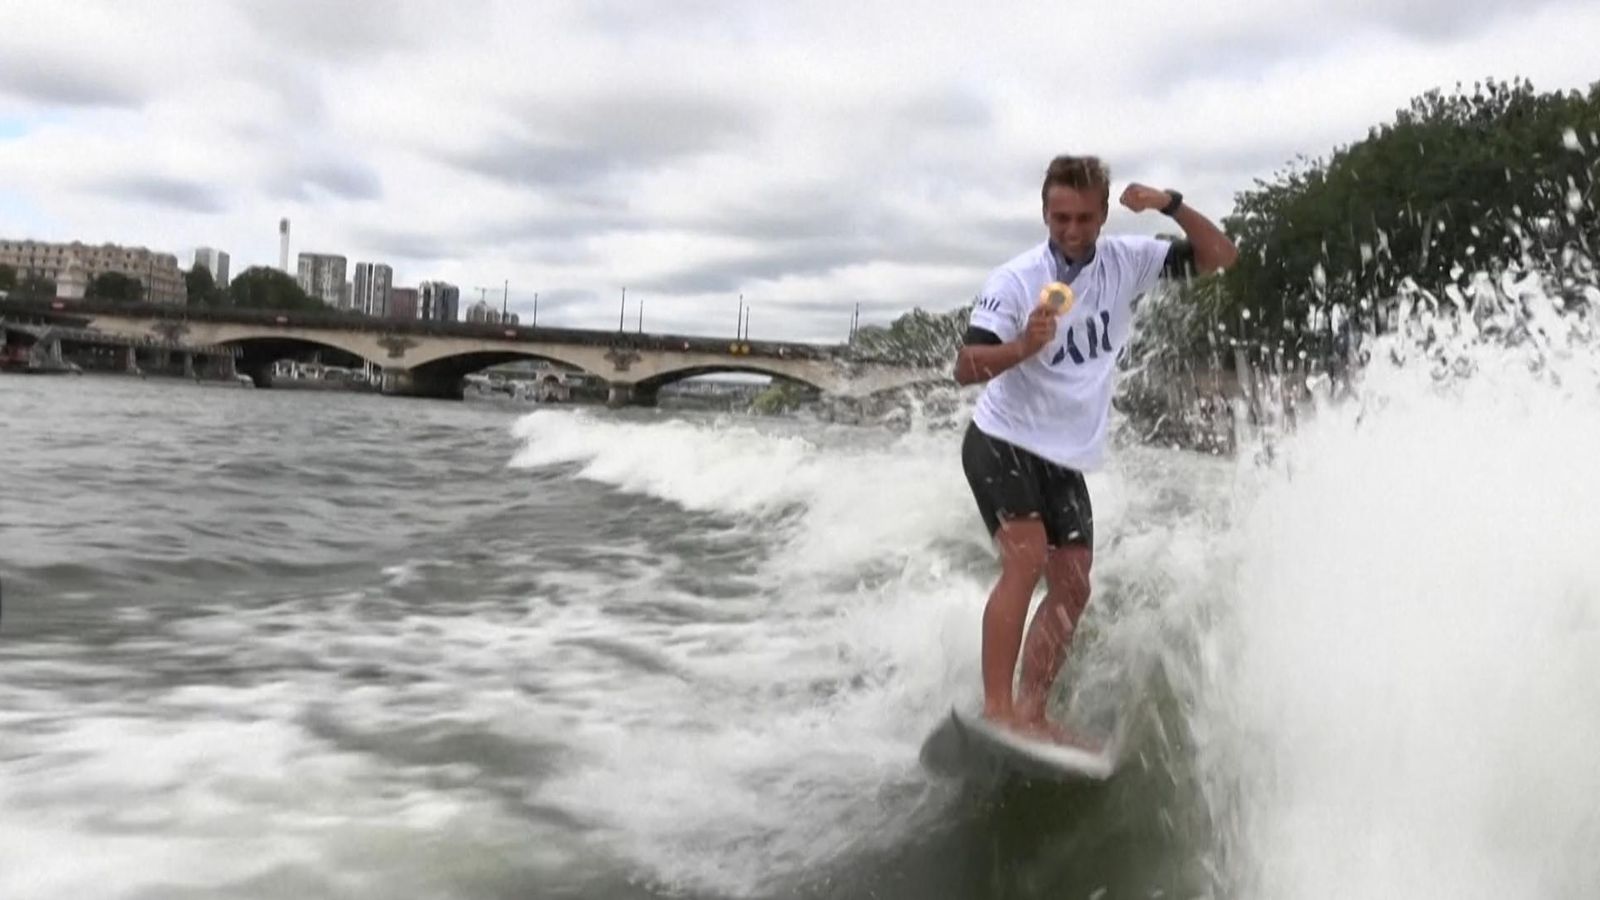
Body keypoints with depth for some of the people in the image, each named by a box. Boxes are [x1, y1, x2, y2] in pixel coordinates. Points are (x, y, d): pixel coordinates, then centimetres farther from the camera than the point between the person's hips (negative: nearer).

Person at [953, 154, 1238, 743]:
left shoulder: (1125, 262, -1)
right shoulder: (1015, 280, -16)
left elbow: (1220, 257, 1)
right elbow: (965, 369, -22)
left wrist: (1171, 205, -15)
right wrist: (1022, 348, -42)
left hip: (1067, 458, 6)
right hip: (1001, 443, -6)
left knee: (1072, 589, 3)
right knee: (1026, 559, -24)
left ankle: (1031, 712, 13)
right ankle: (996, 710, -23)